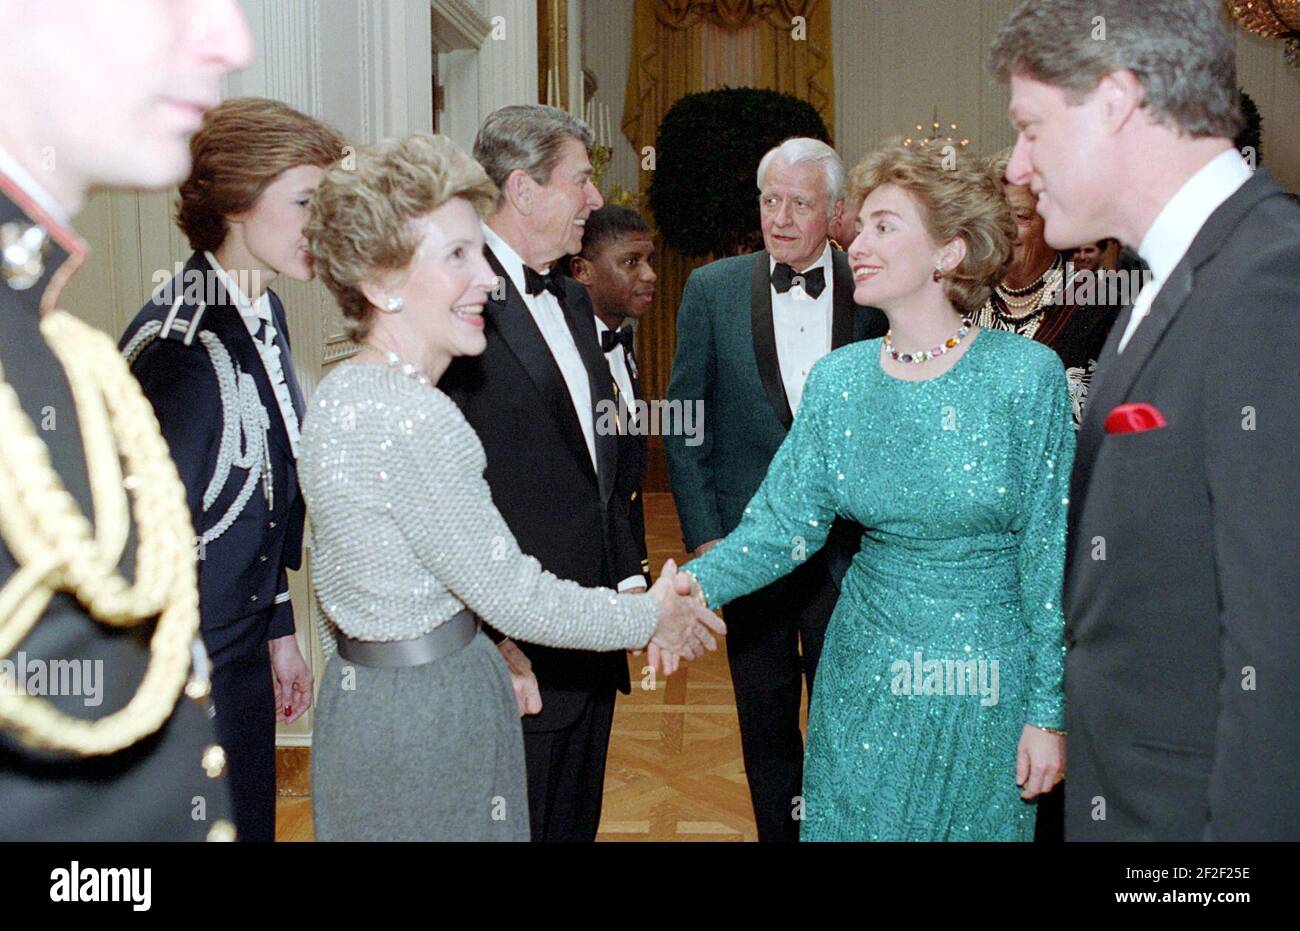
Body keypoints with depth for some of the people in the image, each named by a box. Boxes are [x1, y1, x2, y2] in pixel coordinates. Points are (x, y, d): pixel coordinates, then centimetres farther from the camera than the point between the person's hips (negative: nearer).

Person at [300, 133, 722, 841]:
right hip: (427, 717, -9)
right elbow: (509, 593, -20)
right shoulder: (414, 415, -26)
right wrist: (649, 618, -7)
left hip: (361, 687, 9)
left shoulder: (343, 390, 3)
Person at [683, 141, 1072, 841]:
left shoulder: (1026, 373, -12)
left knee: (981, 825, 13)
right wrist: (696, 586, -22)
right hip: (865, 674, 3)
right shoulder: (837, 379, 0)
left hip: (990, 687, -3)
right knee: (847, 823, 13)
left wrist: (1050, 710, -10)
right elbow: (787, 519, -5)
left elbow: (1050, 553, -10)